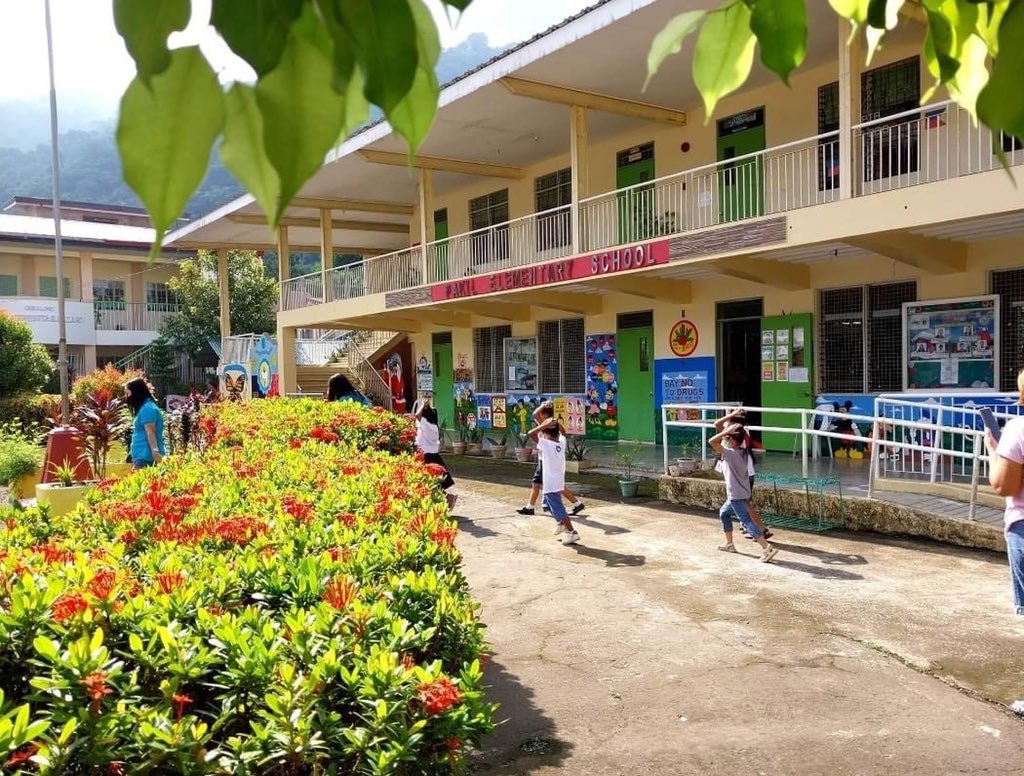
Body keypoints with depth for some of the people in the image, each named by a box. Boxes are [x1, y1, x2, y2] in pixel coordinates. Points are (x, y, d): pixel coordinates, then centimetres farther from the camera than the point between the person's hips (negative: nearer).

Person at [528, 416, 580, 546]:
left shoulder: (546, 444, -19)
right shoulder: (562, 442, 0)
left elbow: (531, 433, -27)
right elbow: (562, 432, 24)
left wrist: (545, 425, -25)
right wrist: (556, 424, 12)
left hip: (551, 485, -8)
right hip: (559, 482, 8)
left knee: (558, 509, -4)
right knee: (548, 503, 29)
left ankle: (572, 533, -6)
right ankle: (561, 523, 39)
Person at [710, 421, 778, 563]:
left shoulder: (730, 453, -19)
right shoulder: (743, 451, 4)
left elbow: (712, 441, -29)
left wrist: (728, 431, -24)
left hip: (736, 495, -9)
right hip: (742, 493, 9)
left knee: (746, 521, -11)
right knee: (724, 513, 24)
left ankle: (767, 548, -20)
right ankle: (729, 544, 30)